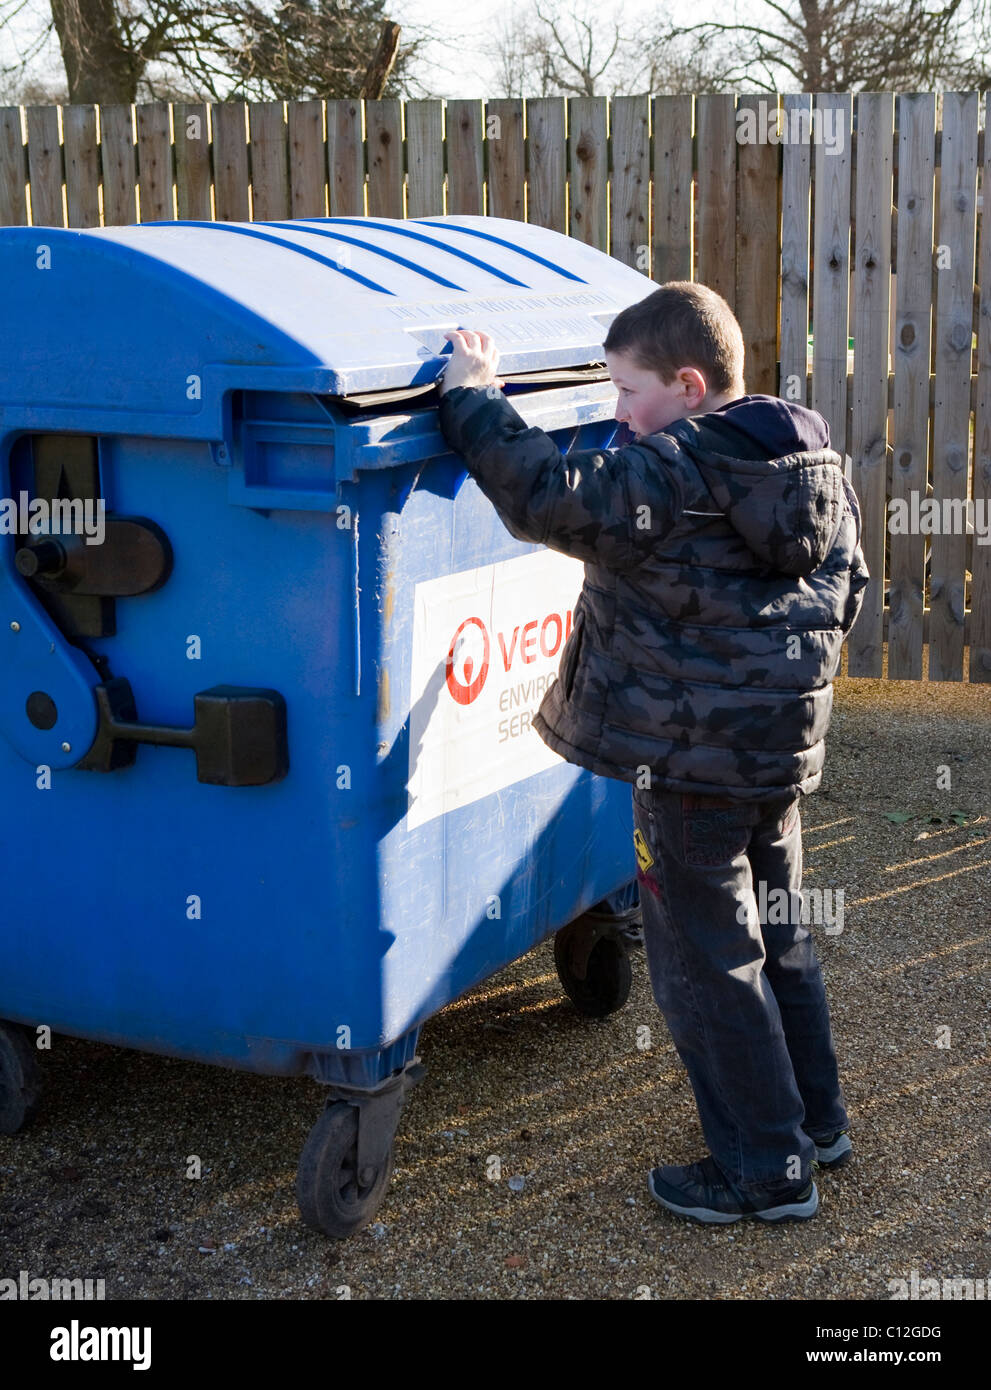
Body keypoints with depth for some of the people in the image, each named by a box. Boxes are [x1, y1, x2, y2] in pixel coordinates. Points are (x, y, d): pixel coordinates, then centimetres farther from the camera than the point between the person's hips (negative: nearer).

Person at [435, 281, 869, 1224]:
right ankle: (815, 1118, 36)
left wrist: (472, 396, -14)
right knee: (775, 930, 23)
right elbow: (844, 591, 17)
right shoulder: (818, 465, 8)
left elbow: (548, 498, -26)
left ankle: (766, 1170, 12)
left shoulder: (668, 477, -20)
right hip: (785, 744, 9)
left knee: (703, 959, 3)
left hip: (693, 757, -9)